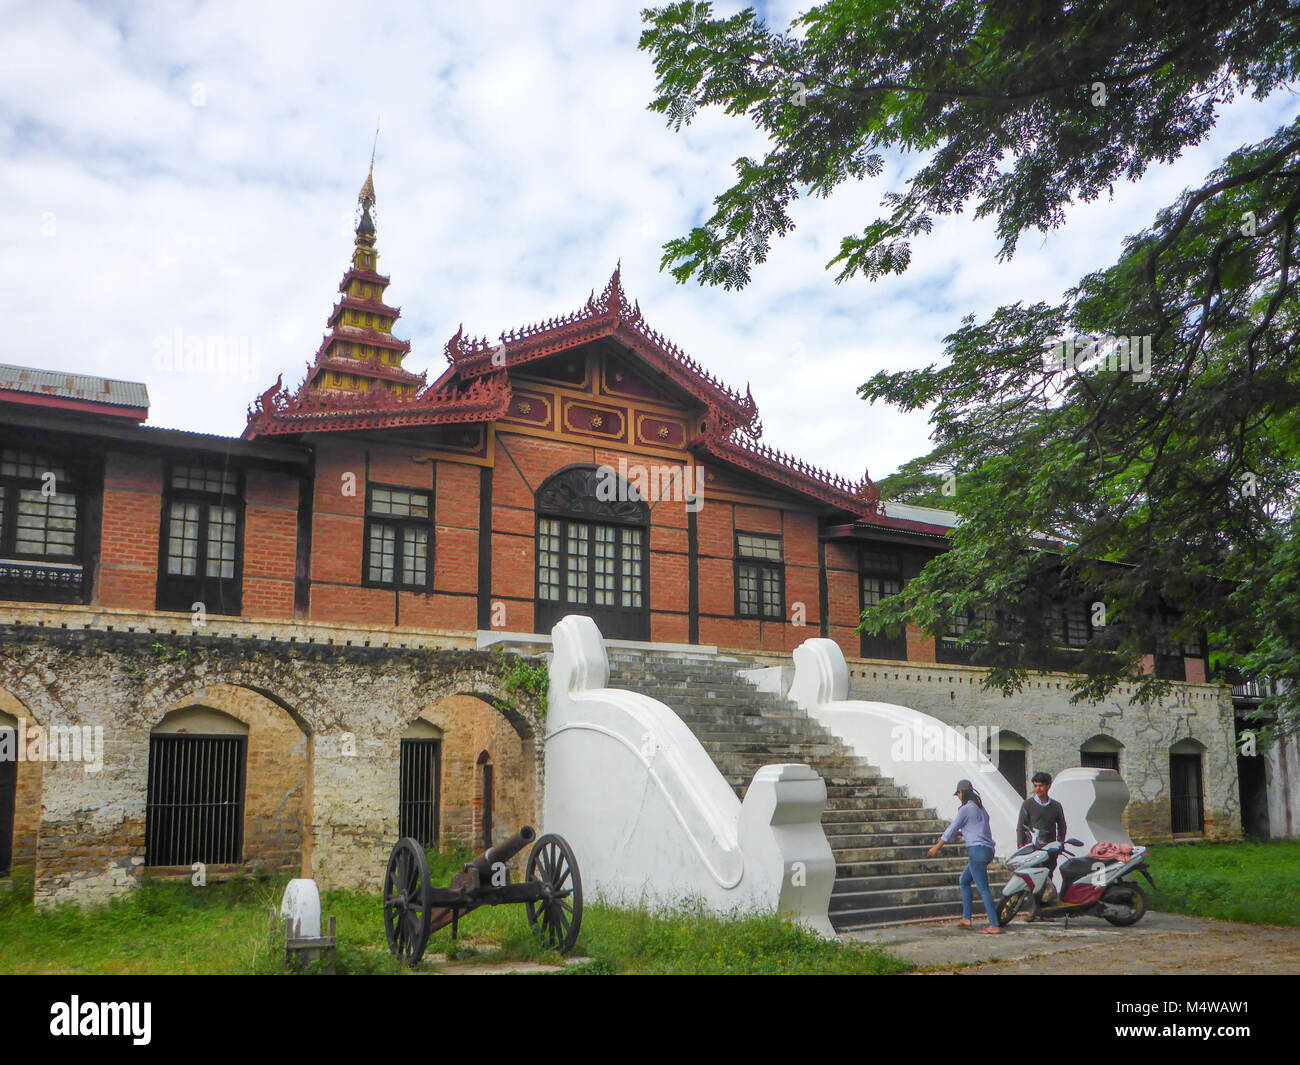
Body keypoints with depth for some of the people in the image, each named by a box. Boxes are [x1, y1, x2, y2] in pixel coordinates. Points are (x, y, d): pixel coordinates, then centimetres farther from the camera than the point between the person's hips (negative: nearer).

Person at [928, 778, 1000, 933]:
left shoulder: (966, 809, -9)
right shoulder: (980, 808, 16)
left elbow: (952, 829, -3)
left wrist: (936, 847, 5)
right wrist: (961, 832, 39)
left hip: (977, 850, -9)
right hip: (988, 850, 9)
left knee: (983, 889, -7)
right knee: (964, 880, 21)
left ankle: (994, 926, -9)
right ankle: (966, 918, 20)